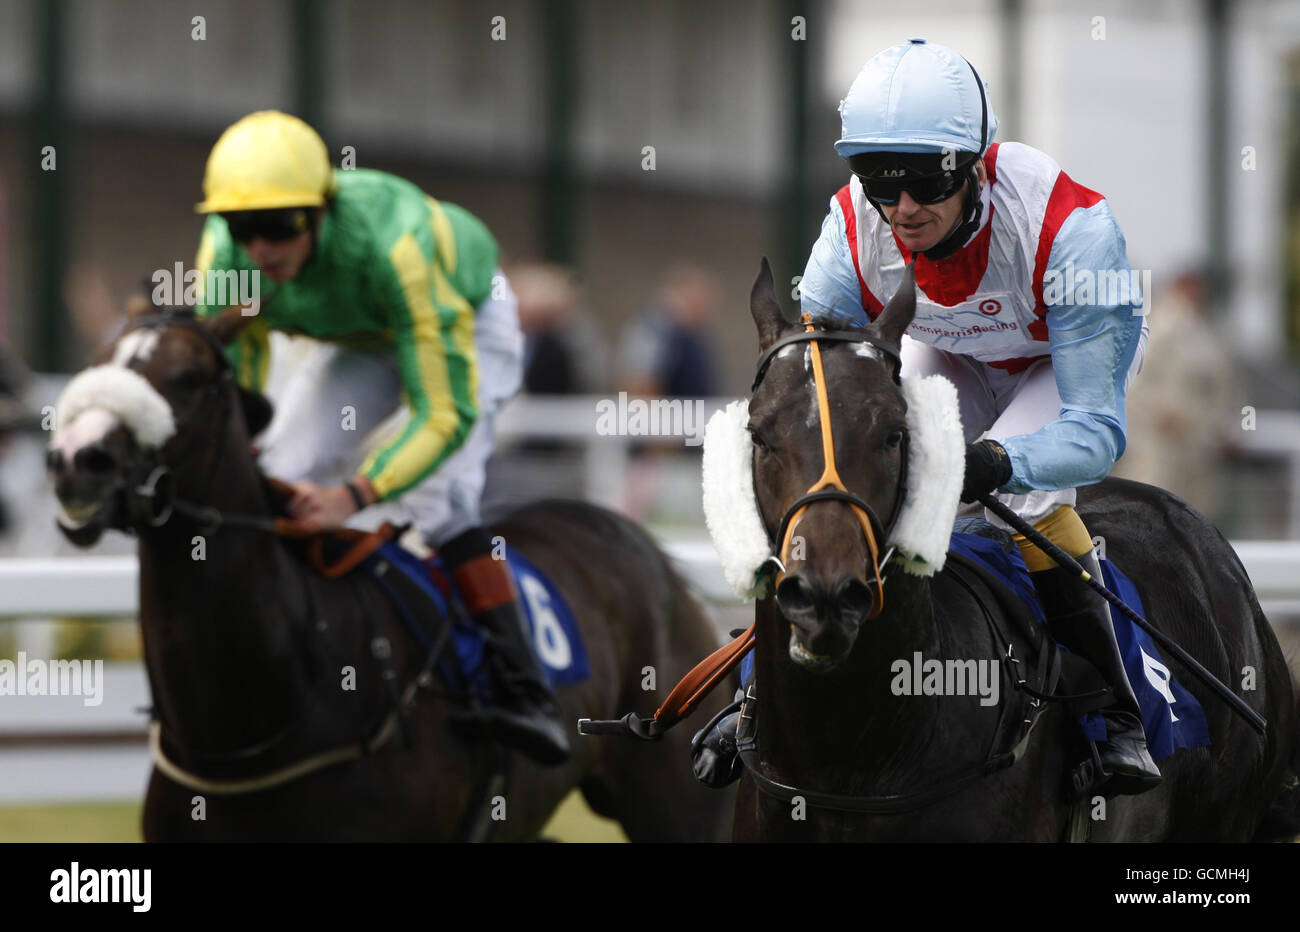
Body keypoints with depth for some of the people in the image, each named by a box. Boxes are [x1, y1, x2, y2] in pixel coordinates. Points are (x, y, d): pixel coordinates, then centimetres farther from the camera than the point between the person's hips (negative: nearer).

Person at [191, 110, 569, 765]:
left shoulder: (392, 243, -45)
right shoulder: (226, 255, -29)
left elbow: (446, 411, -43)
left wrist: (354, 495, -55)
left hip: (467, 324, -6)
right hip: (357, 339, 6)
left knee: (433, 495, -27)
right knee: (279, 479, -7)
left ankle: (525, 692, -27)